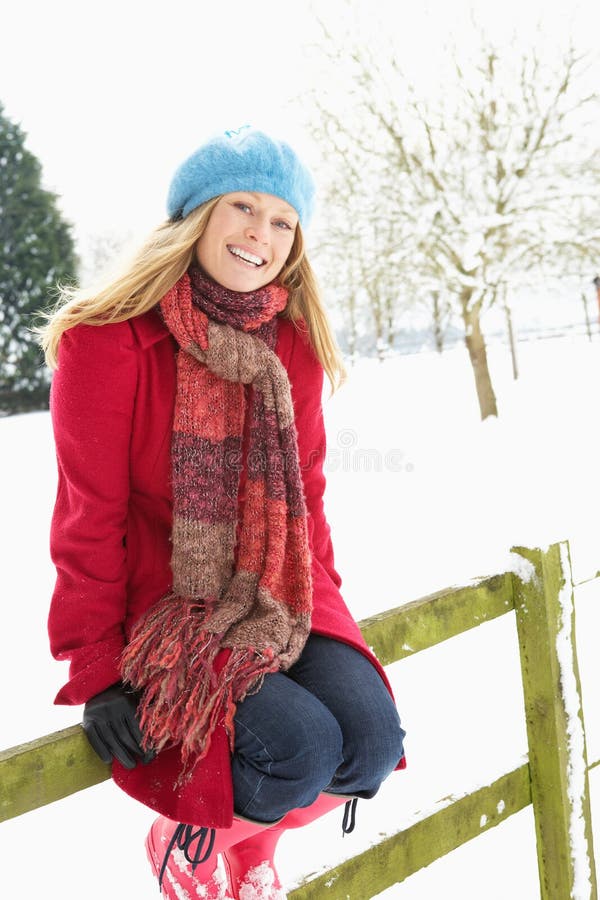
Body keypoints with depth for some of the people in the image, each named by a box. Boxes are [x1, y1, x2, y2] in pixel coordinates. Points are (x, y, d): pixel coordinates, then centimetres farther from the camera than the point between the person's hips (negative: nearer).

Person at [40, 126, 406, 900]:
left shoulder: (293, 346, 5)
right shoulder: (108, 340, -12)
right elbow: (89, 516, -10)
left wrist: (319, 599, 3)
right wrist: (95, 669, -10)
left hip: (279, 603, 6)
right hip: (160, 612, -5)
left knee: (373, 734, -16)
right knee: (300, 744, -25)